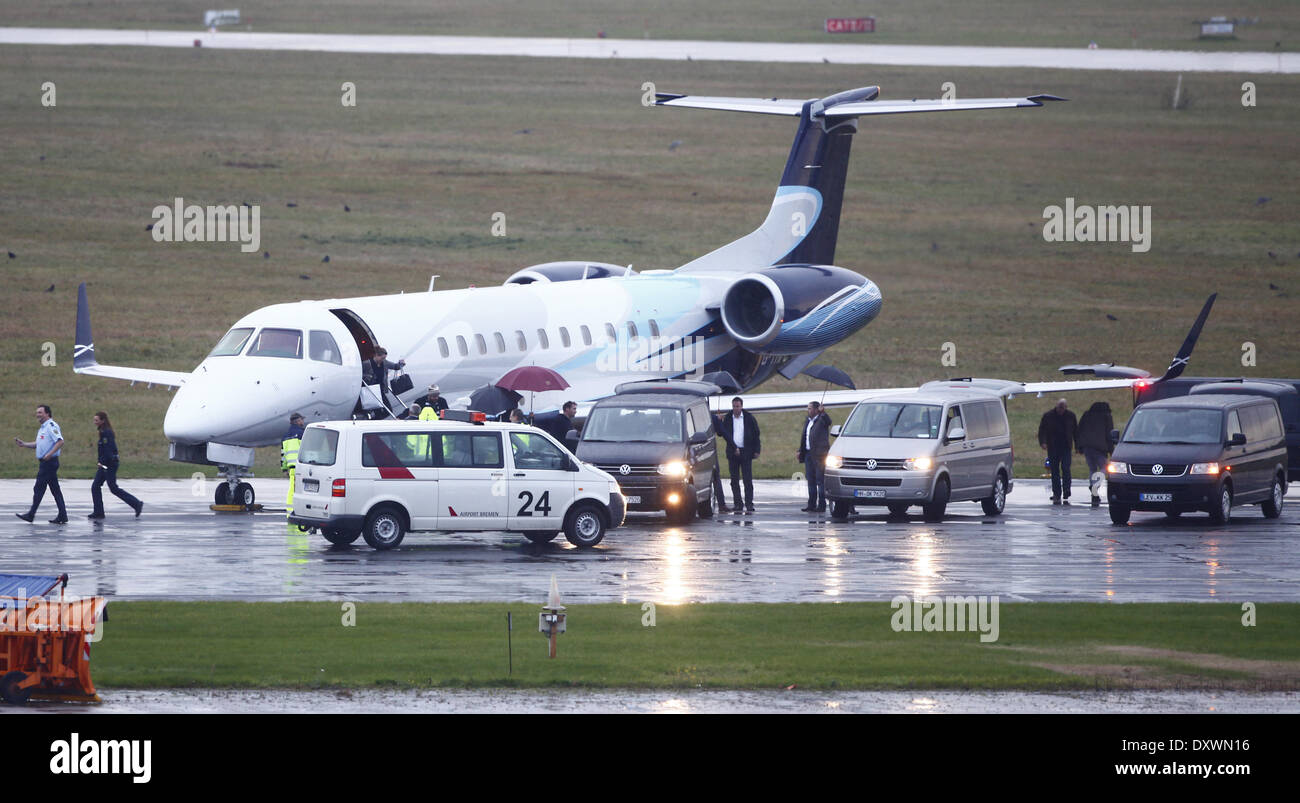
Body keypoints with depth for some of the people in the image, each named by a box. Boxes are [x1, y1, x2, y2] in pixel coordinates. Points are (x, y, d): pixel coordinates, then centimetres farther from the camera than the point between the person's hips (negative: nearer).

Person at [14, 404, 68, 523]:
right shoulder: (43, 427, 19)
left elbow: (60, 441, -23)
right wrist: (23, 444, 17)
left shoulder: (51, 426, -13)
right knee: (55, 489, 8)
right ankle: (62, 516, 9)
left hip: (49, 462, -10)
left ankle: (31, 514, -1)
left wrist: (50, 454, -29)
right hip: (44, 463, 10)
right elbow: (38, 444, 27)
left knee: (39, 488, -5)